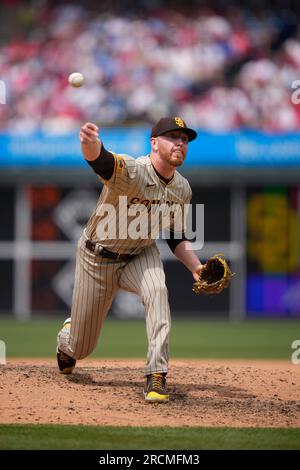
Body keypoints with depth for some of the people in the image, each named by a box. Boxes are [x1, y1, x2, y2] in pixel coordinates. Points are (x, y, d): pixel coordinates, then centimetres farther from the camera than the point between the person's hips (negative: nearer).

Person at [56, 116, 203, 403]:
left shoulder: (182, 189, -8)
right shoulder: (131, 172, -29)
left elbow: (176, 238, 8)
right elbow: (99, 159, -52)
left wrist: (196, 268, -8)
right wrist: (91, 143, -77)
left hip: (140, 256, 4)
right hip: (98, 258, -3)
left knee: (156, 290, -34)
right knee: (81, 347, 8)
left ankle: (156, 376, -31)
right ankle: (68, 336, 49)